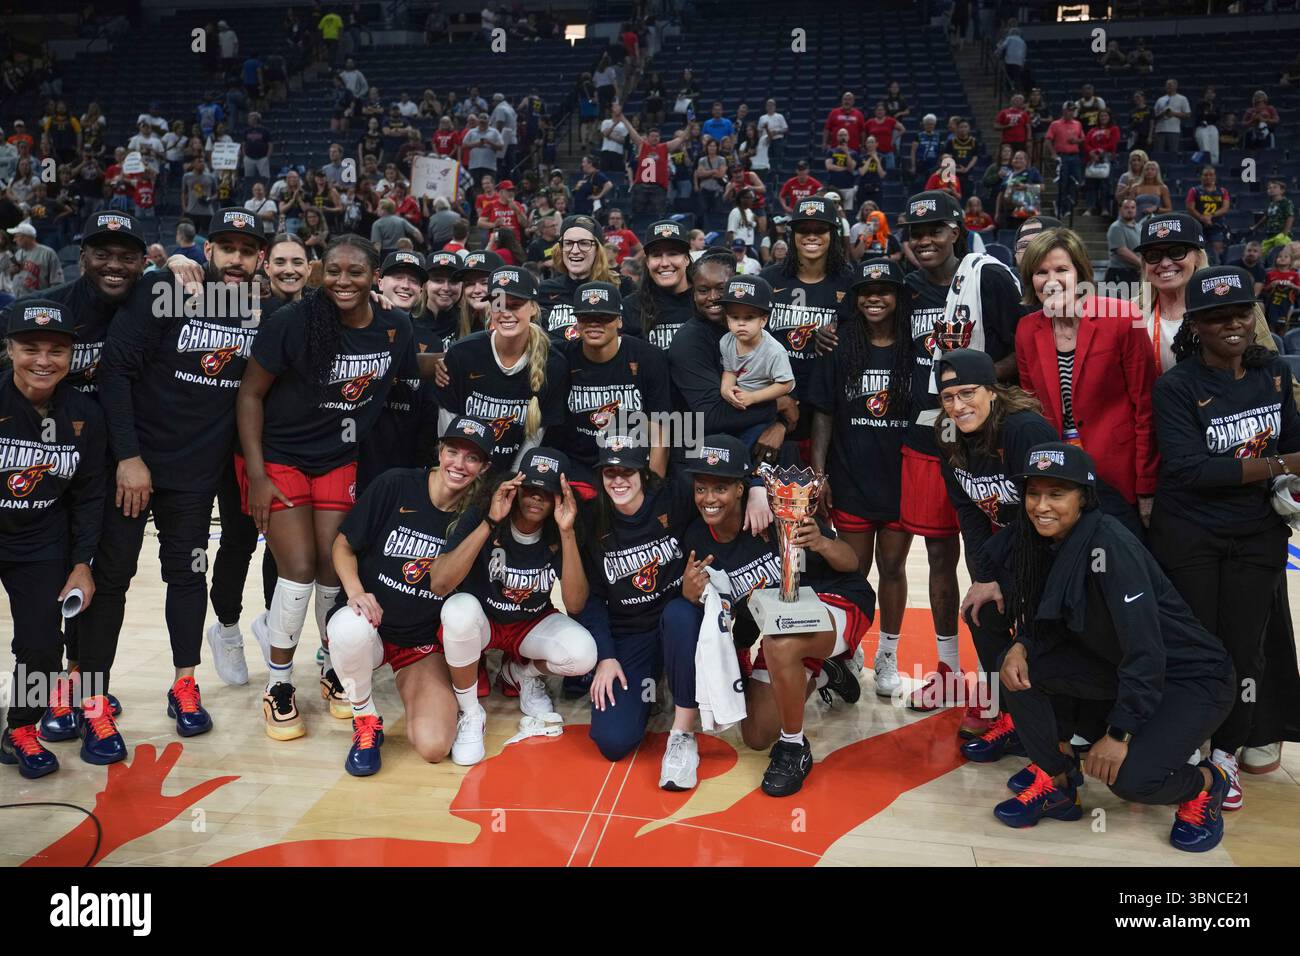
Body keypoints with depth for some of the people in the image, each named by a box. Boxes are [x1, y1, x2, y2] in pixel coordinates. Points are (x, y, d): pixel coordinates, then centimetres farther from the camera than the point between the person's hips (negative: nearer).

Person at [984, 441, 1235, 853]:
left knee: (1129, 776, -26)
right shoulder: (1042, 542, -5)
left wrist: (1119, 733, -25)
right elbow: (1040, 622, 5)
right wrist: (1019, 648, -17)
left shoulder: (1110, 545, -27)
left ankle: (1204, 784, 10)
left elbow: (1146, 651, -28)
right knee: (1019, 667, -13)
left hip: (1191, 678, -7)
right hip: (1117, 668, 7)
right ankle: (1056, 783, 4)